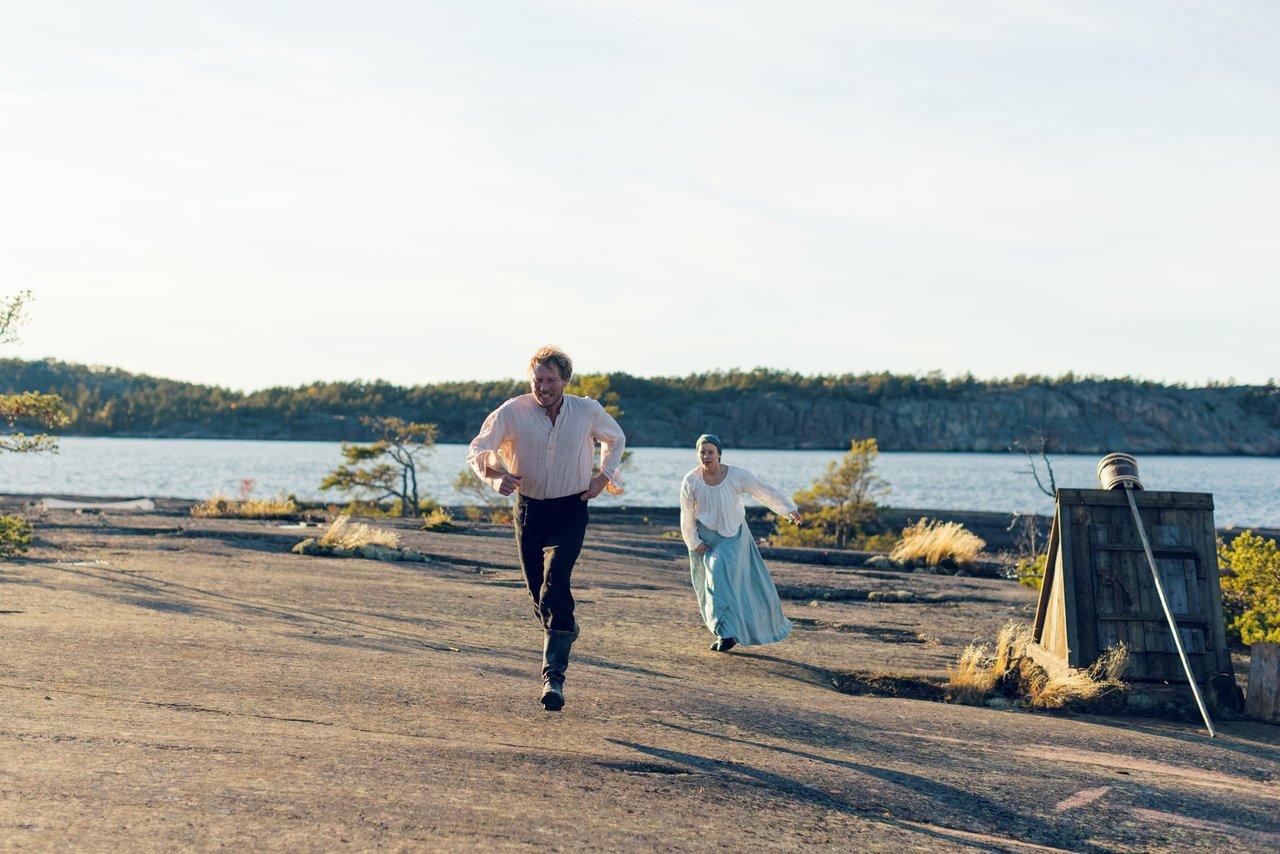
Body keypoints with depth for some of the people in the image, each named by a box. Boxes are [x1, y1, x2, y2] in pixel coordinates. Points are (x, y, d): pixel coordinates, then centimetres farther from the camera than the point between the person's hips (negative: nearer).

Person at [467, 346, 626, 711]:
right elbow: (477, 451, -5)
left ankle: (553, 676, -19)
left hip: (570, 511, -2)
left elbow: (615, 438, 15)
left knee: (554, 585, -19)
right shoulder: (512, 412, -10)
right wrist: (497, 474, -26)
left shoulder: (587, 411, -6)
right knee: (538, 591, 9)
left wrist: (603, 478, 3)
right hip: (529, 510, 2)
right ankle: (566, 629, 43)